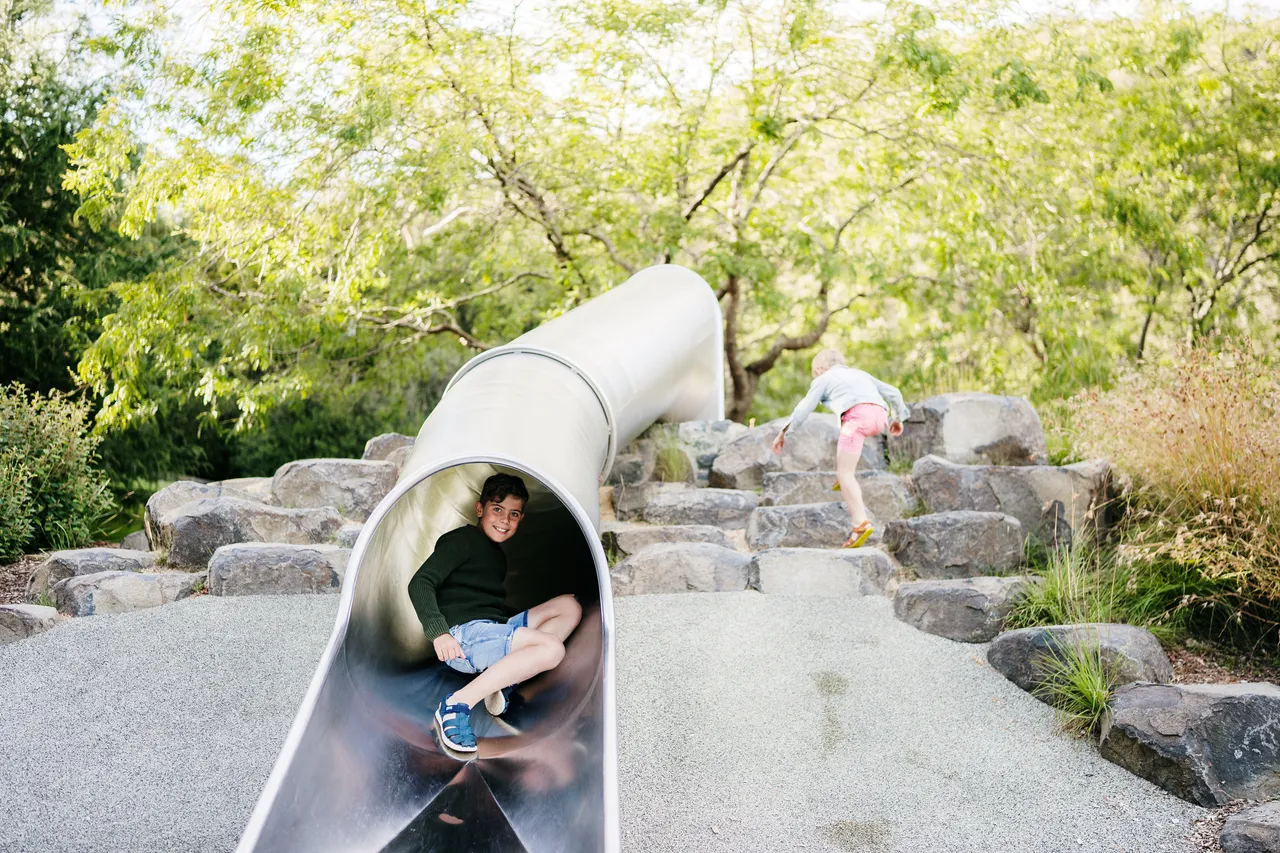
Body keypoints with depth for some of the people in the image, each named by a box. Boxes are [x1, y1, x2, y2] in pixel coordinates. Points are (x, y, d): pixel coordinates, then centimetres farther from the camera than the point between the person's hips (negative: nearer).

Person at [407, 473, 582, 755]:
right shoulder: (462, 539, -2)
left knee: (568, 606, 6)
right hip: (462, 637, -9)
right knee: (551, 649, -26)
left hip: (490, 635, 9)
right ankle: (457, 704, -28)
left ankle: (503, 682, -9)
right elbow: (420, 583, -13)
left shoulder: (498, 554, 25)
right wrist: (438, 632, -25)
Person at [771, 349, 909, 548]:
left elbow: (803, 409, 15)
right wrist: (898, 418, 49)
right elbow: (893, 393, 34)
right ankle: (848, 473, 23)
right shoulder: (860, 374, 36)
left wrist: (783, 433, 21)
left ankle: (861, 524, -24)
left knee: (844, 474, -7)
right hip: (879, 416, 6)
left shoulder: (823, 379, 22)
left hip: (857, 416, -6)